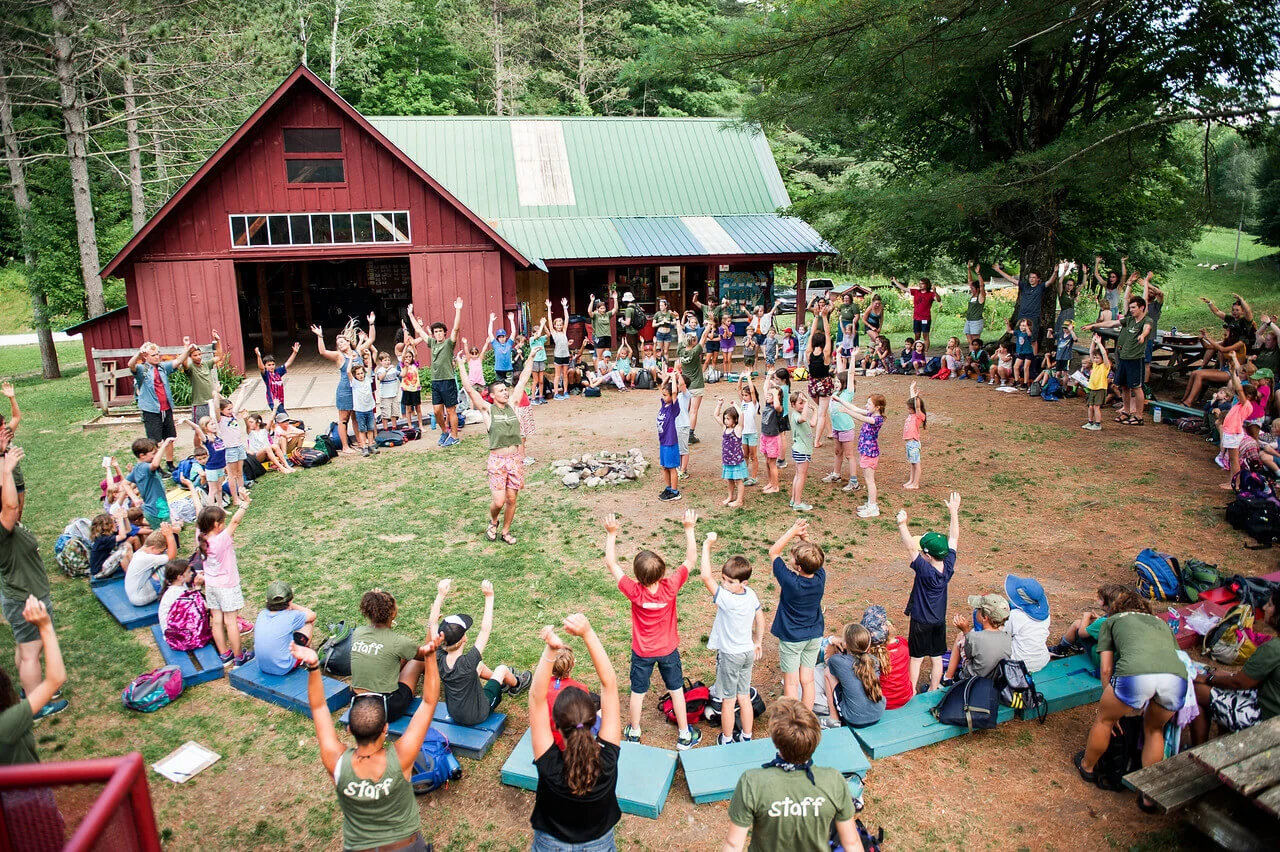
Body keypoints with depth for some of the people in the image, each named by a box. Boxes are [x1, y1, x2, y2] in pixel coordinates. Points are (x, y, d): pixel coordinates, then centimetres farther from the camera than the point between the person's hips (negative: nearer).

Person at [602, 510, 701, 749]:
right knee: (676, 690, 19)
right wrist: (689, 529, -19)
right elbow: (690, 559, -20)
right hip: (668, 650, 1)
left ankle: (633, 733, 39)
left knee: (638, 692, 20)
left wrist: (611, 534, -21)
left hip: (642, 653, 0)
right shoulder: (670, 587, -30)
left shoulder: (634, 592, -31)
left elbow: (611, 563, -22)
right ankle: (684, 736, 33)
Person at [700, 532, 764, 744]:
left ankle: (726, 740, 25)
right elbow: (760, 618, 9)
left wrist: (707, 546, -31)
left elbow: (706, 576, -35)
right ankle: (746, 738, 29)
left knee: (728, 700, 10)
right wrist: (758, 642, 22)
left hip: (730, 655, -7)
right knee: (744, 697, 17)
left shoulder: (726, 598, -29)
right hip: (748, 652, 7)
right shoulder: (751, 594, -6)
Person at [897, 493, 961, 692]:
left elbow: (910, 547, -37)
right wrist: (954, 511, 1)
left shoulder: (925, 571, -29)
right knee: (936, 658, 16)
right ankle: (933, 692, 29)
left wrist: (902, 525, -45)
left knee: (916, 658, 8)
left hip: (921, 622, -6)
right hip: (939, 621, 6)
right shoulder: (948, 566, -13)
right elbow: (953, 538, -4)